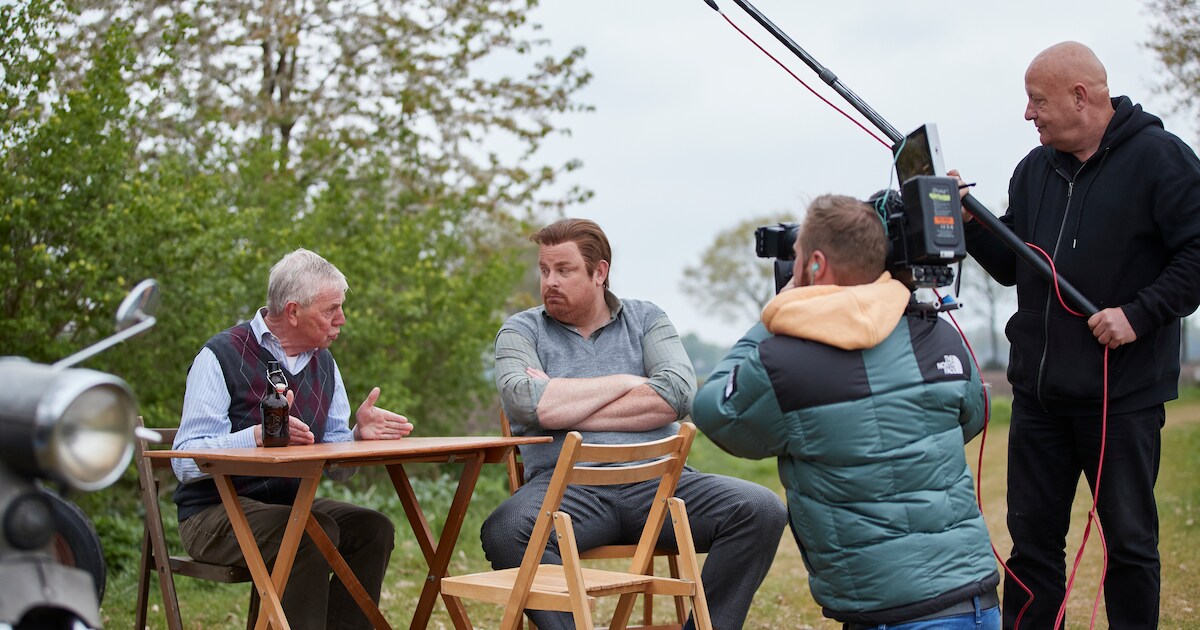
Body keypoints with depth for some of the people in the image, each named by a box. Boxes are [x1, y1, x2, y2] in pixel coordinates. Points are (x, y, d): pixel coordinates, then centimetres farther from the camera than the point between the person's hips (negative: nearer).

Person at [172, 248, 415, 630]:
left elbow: (336, 467, 10)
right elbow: (185, 461, -20)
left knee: (373, 528, -16)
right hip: (214, 513, -6)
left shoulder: (323, 364, 11)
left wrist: (360, 435, -13)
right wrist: (259, 435, -35)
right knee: (316, 532, -29)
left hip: (291, 505, 7)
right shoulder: (221, 356, -11)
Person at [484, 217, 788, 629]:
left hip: (657, 480, 2)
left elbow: (679, 394, -4)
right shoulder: (522, 330, 13)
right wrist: (627, 382, -1)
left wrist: (565, 410, -6)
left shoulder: (646, 319, 16)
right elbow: (524, 402, -10)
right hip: (566, 485, -2)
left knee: (761, 510, -22)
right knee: (505, 532, -34)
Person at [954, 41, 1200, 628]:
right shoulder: (1034, 170, 11)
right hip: (1037, 391, 6)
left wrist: (1138, 314, -19)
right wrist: (970, 221, -1)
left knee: (1129, 542, 6)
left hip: (1122, 396, -5)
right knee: (1032, 537, 11)